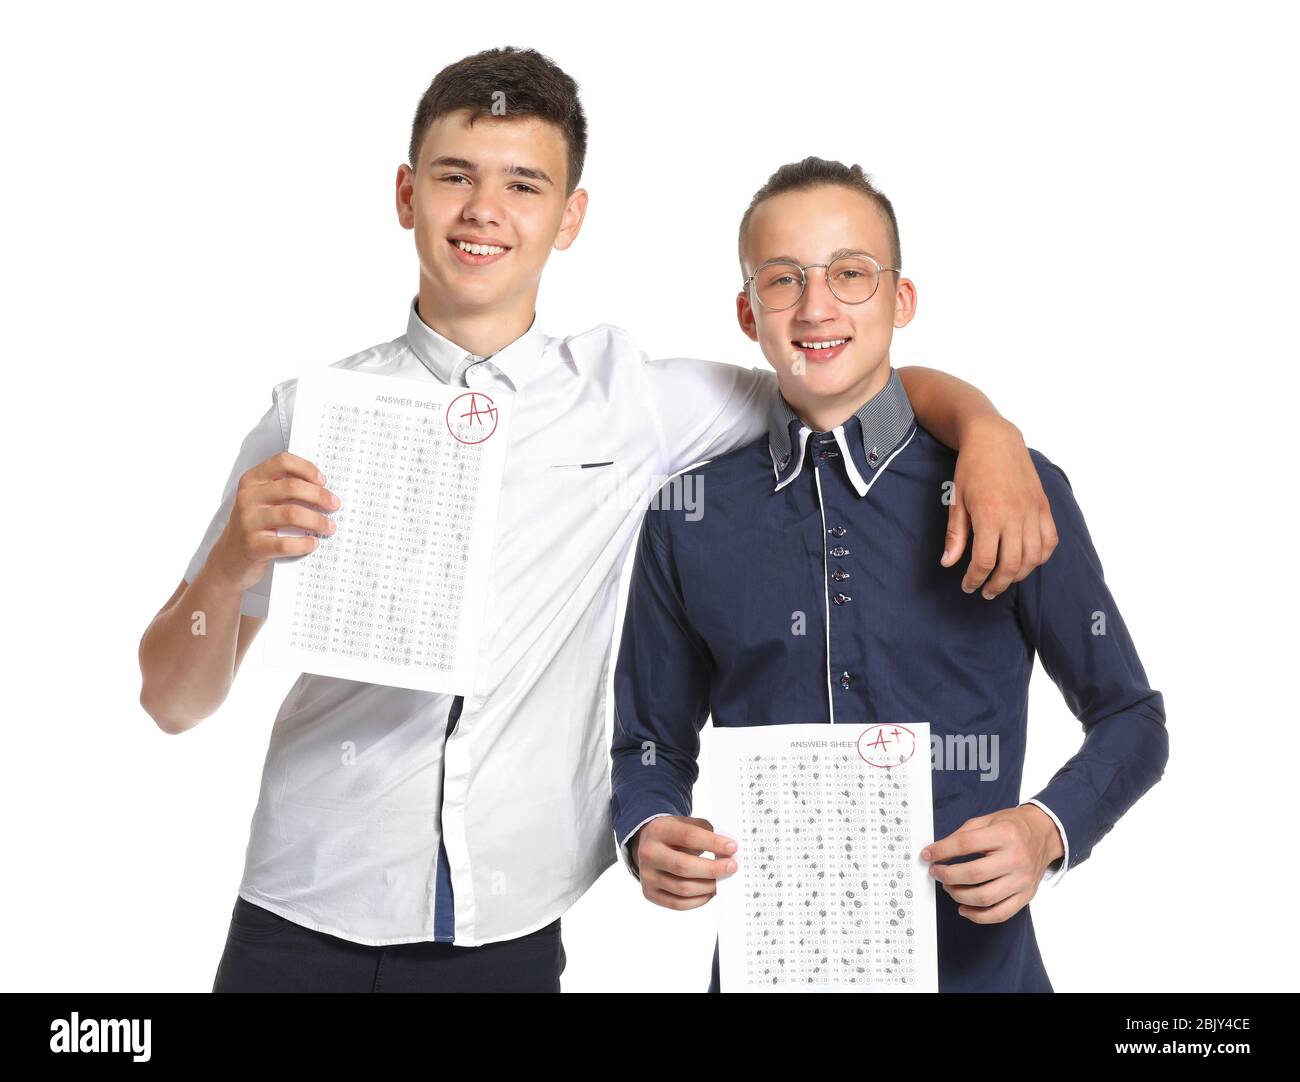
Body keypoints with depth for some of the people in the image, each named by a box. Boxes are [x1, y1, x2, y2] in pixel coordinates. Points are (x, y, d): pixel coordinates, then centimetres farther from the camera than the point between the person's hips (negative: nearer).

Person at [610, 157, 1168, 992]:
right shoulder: (689, 516, 0)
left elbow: (1130, 719, 3)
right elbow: (652, 742, 8)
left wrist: (1047, 831, -14)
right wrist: (649, 834, -12)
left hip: (974, 958, -1)